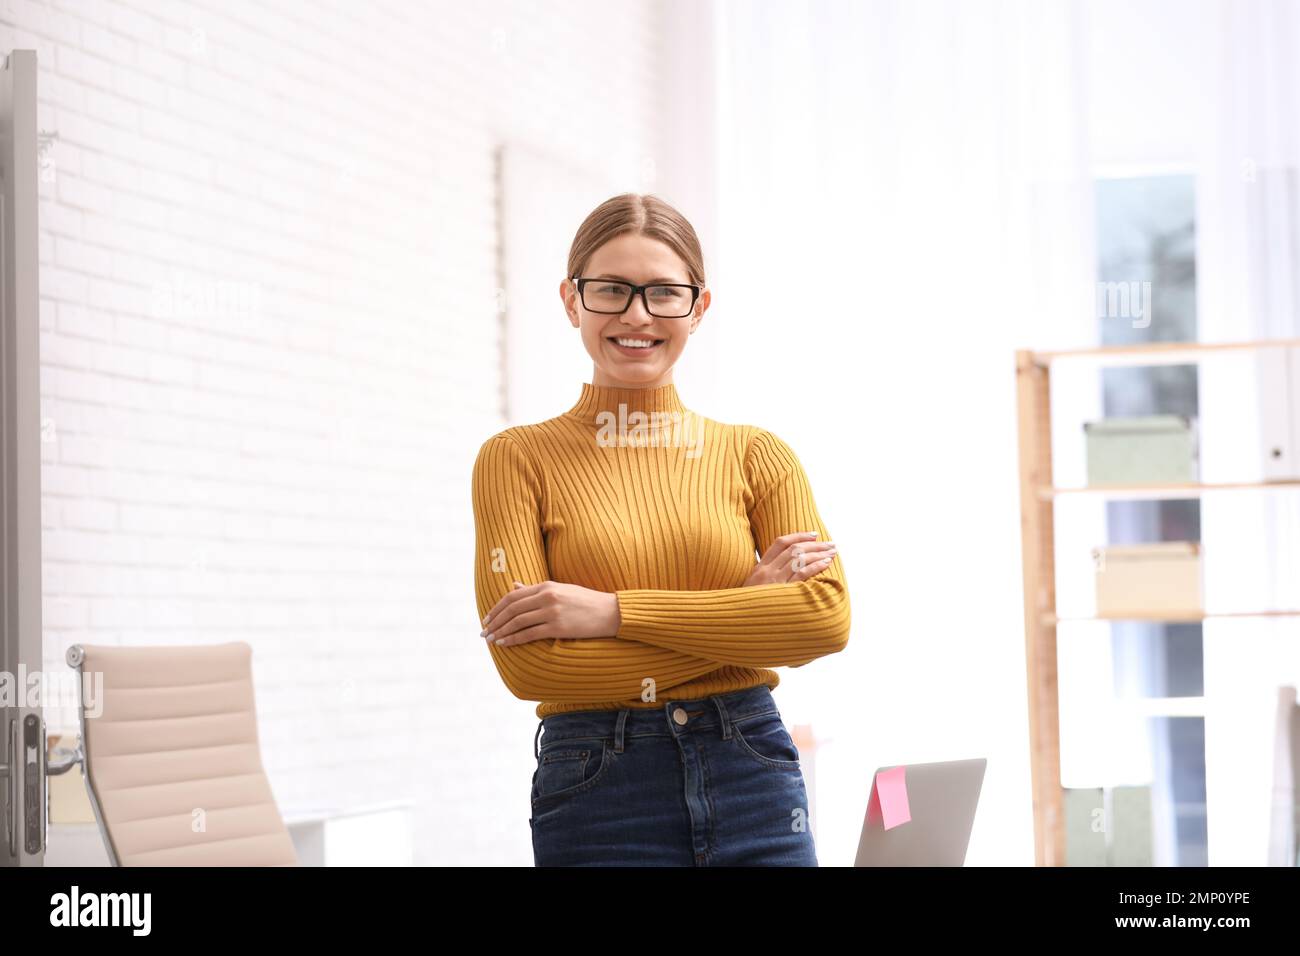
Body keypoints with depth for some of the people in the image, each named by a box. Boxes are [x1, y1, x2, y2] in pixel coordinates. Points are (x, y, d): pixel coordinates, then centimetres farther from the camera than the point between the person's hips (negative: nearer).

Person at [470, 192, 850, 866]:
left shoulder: (754, 455, 7)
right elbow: (527, 660, -11)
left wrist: (615, 612, -13)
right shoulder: (517, 458, 1)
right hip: (596, 799, -2)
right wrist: (747, 601, -10)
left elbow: (826, 617, -7)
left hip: (753, 784, 2)